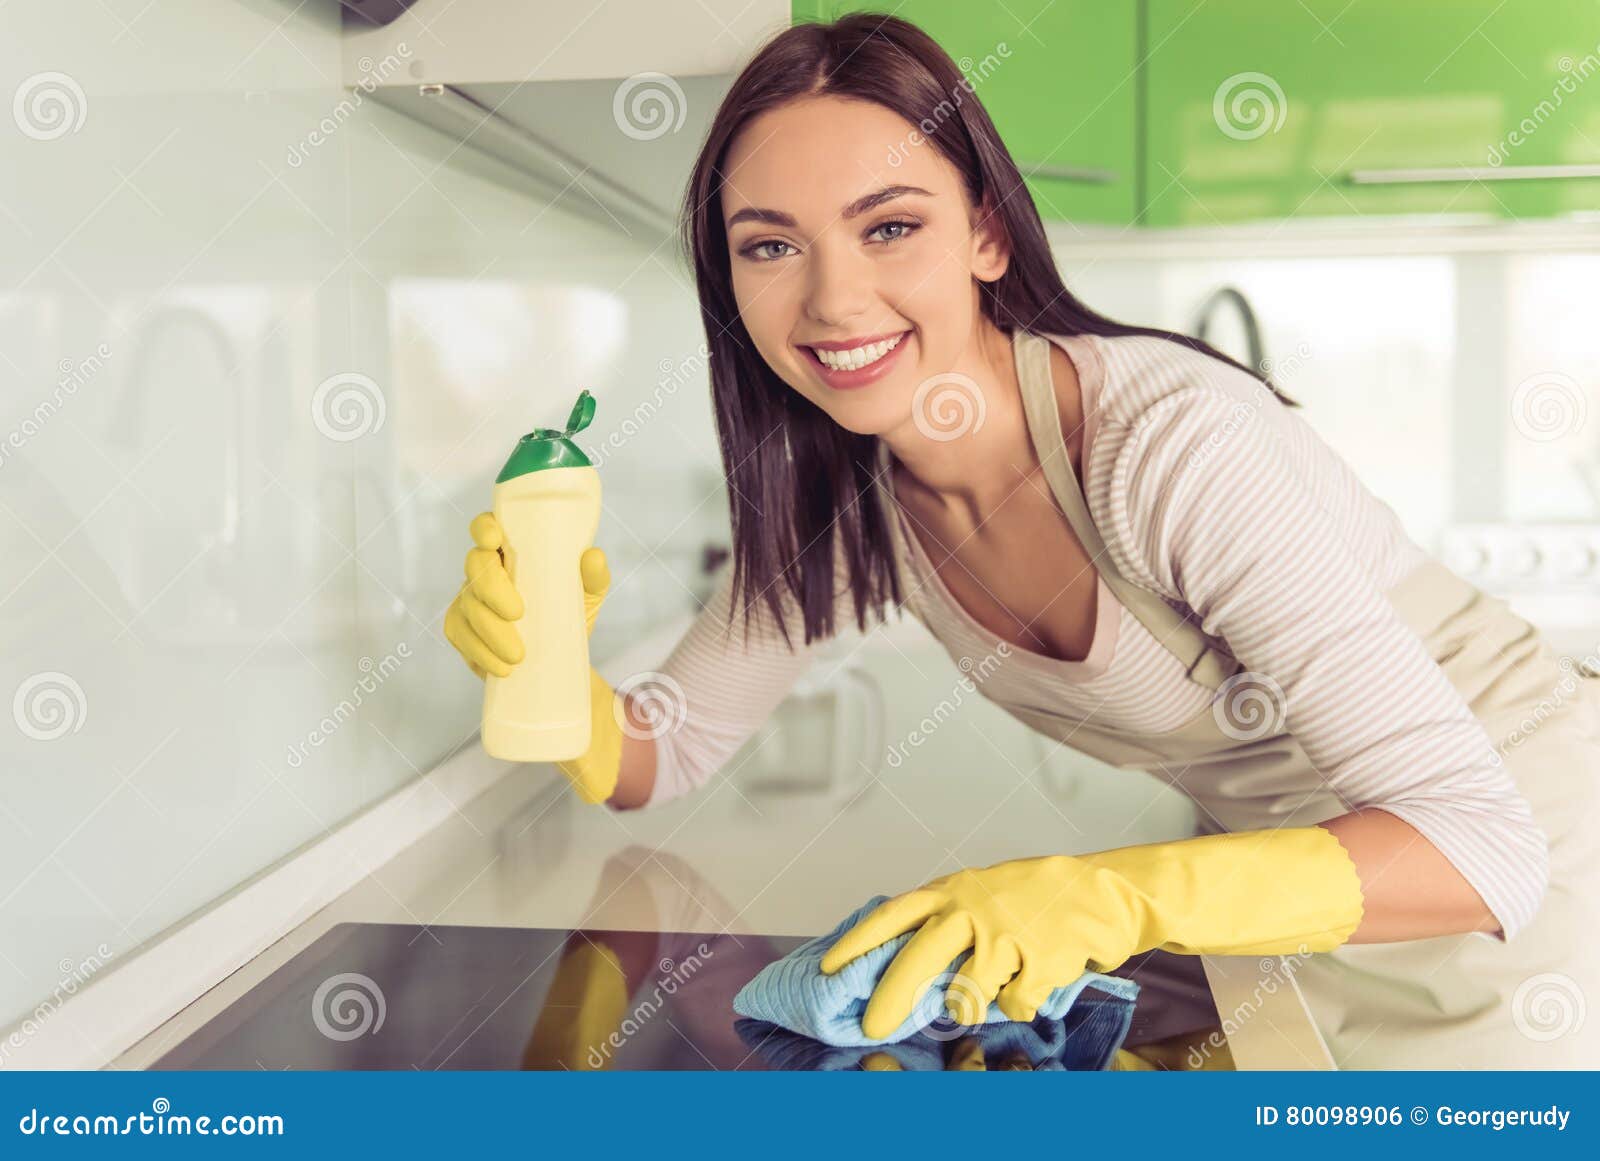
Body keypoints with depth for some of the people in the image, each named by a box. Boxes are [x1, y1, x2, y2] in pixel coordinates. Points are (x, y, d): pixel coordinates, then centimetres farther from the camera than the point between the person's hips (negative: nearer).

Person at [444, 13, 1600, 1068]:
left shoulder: (1174, 440, -32)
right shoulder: (843, 499, -12)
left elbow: (1479, 841, -35)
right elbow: (669, 754, -4)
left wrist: (1109, 895, -50)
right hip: (1277, 883, 5)